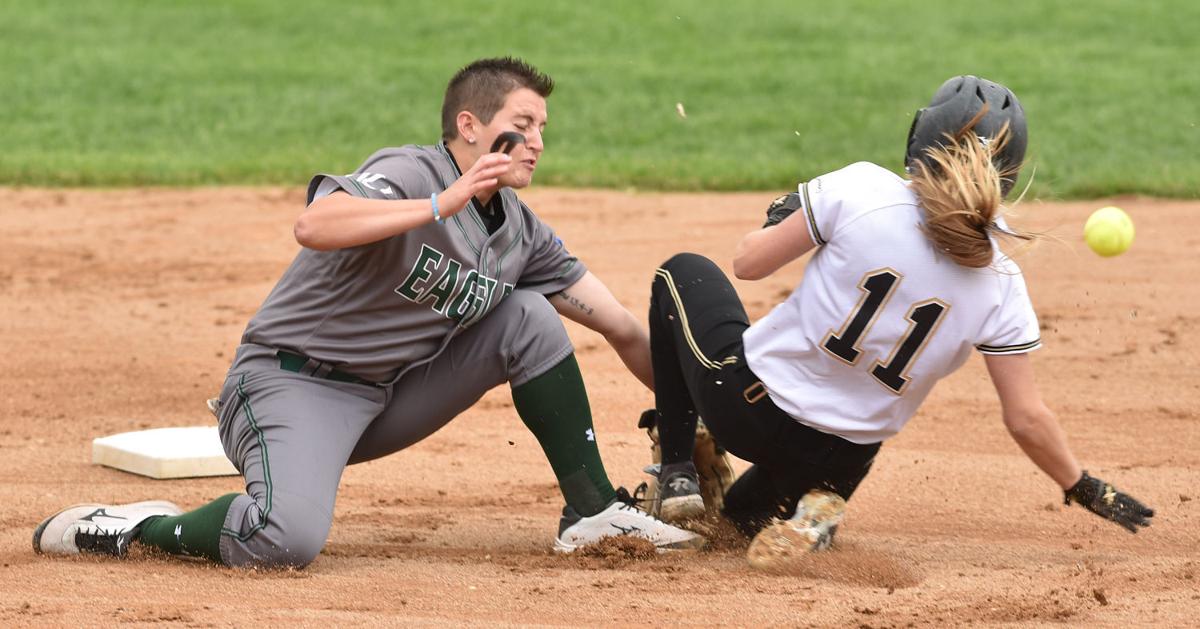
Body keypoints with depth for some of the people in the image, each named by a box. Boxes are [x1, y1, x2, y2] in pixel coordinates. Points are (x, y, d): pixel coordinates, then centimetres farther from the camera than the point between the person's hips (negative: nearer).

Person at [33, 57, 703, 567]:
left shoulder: (521, 231, 6)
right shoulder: (407, 175, -17)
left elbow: (624, 330, 11)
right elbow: (315, 227, -39)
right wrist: (442, 204, -39)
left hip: (391, 393, 8)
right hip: (293, 383, -8)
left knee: (529, 317, -2)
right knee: (289, 540, -35)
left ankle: (593, 510, 4)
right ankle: (138, 526, -9)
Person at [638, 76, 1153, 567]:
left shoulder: (861, 189, -18)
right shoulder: (1000, 285, -10)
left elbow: (749, 263, -8)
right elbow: (1027, 419, -7)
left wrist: (781, 219, 15)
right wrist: (1085, 489, 9)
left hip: (746, 406, -3)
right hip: (840, 461, 3)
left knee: (684, 271, 29)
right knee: (749, 510, 40)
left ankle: (677, 473, 20)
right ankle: (815, 507, 3)